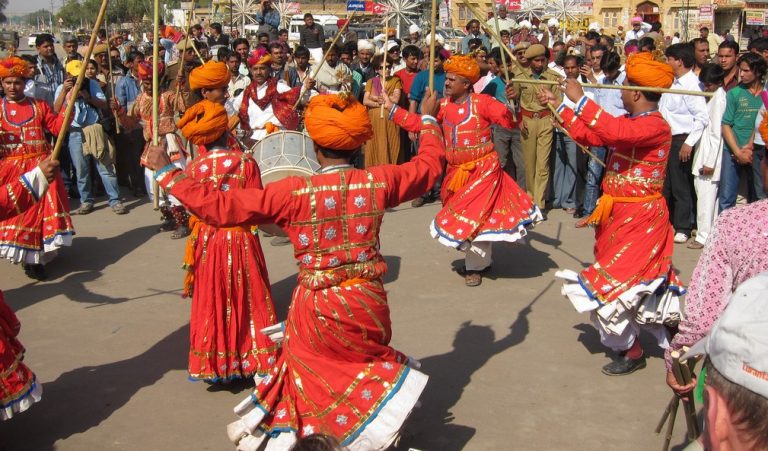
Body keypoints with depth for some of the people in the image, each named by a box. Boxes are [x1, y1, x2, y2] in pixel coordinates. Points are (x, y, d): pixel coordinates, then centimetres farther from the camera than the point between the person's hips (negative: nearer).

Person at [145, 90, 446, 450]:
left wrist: (167, 172, -5)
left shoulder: (293, 192, -16)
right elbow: (428, 164, 12)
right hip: (368, 301, 2)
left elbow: (218, 206, -14)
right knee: (364, 364, 29)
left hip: (318, 307, -2)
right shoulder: (378, 182, -7)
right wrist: (429, 119, 29)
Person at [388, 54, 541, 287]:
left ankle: (475, 267, 16)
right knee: (465, 216, 17)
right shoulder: (444, 105, 3)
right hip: (457, 171, 6)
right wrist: (392, 108, -1)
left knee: (474, 216, -3)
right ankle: (483, 260, 37)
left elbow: (509, 120, -20)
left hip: (483, 170, -6)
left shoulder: (481, 102, -14)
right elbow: (418, 122, 3)